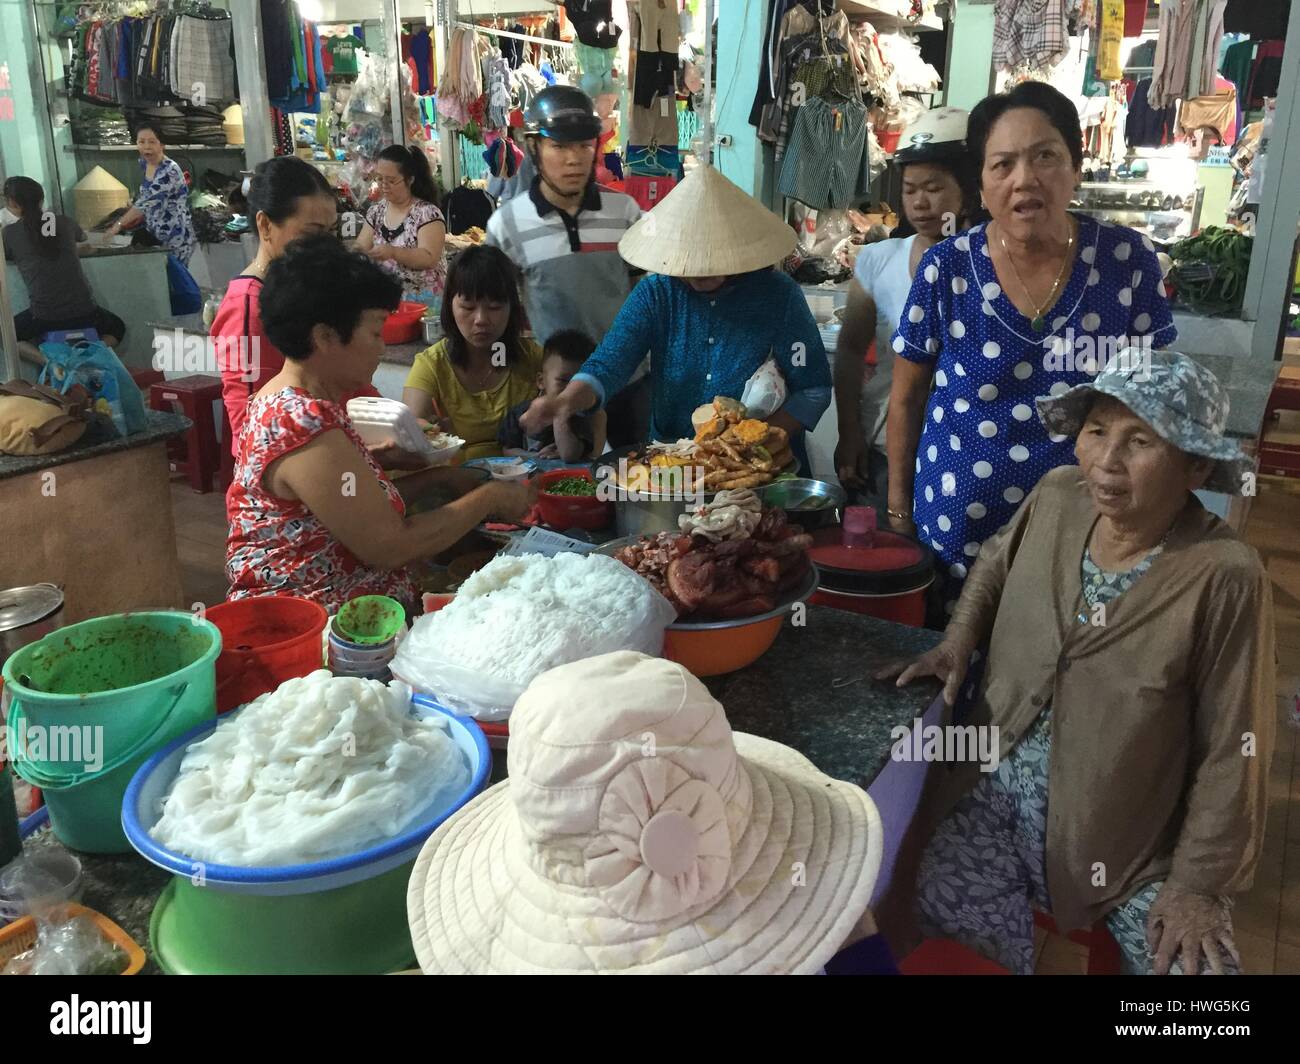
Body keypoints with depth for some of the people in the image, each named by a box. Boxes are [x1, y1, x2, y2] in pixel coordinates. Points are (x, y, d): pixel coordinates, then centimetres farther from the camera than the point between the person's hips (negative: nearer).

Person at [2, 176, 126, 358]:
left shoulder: (10, 234, -3)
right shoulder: (63, 222, 6)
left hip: (44, 317, -2)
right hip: (84, 312, 2)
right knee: (117, 326, 32)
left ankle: (46, 360, -2)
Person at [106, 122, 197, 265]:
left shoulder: (170, 171, -22)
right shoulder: (144, 163, 4)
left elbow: (147, 202, -26)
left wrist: (119, 224, -26)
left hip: (176, 239, -8)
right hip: (156, 236, 8)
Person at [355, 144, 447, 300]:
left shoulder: (427, 212, -8)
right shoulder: (376, 211, 10)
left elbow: (430, 258, -16)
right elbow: (361, 248, 10)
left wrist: (392, 252, -28)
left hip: (423, 300, -6)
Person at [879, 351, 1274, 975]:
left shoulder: (1223, 577, -21)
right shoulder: (1056, 497, -7)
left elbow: (1232, 750, -13)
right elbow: (997, 563, 16)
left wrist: (1199, 883, -10)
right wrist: (958, 642, 3)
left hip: (1142, 836, -2)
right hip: (1010, 796, 3)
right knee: (947, 913, -16)